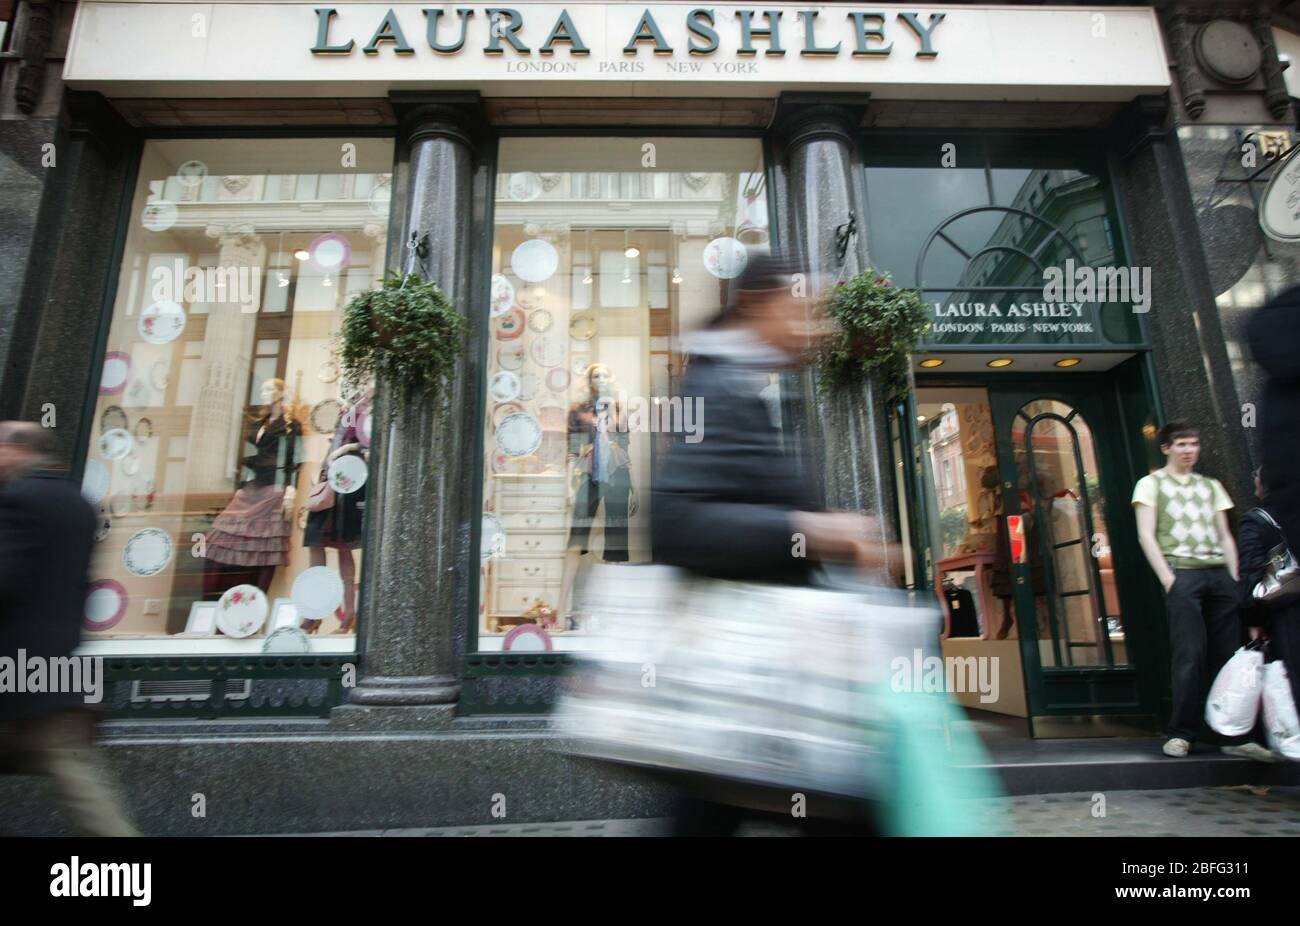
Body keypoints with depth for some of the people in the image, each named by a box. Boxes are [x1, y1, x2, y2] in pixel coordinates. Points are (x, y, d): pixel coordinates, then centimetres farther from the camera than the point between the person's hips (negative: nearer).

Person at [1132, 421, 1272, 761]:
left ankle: (1236, 736, 9)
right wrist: (1167, 577, -10)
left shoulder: (1211, 486, 22)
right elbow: (1146, 535, 0)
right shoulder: (1151, 484, 9)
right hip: (1182, 573, -4)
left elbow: (1225, 537, 19)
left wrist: (1236, 577, 7)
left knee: (1230, 656, 1)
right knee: (1189, 656, -9)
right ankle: (1181, 734, -1)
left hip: (1219, 574, 4)